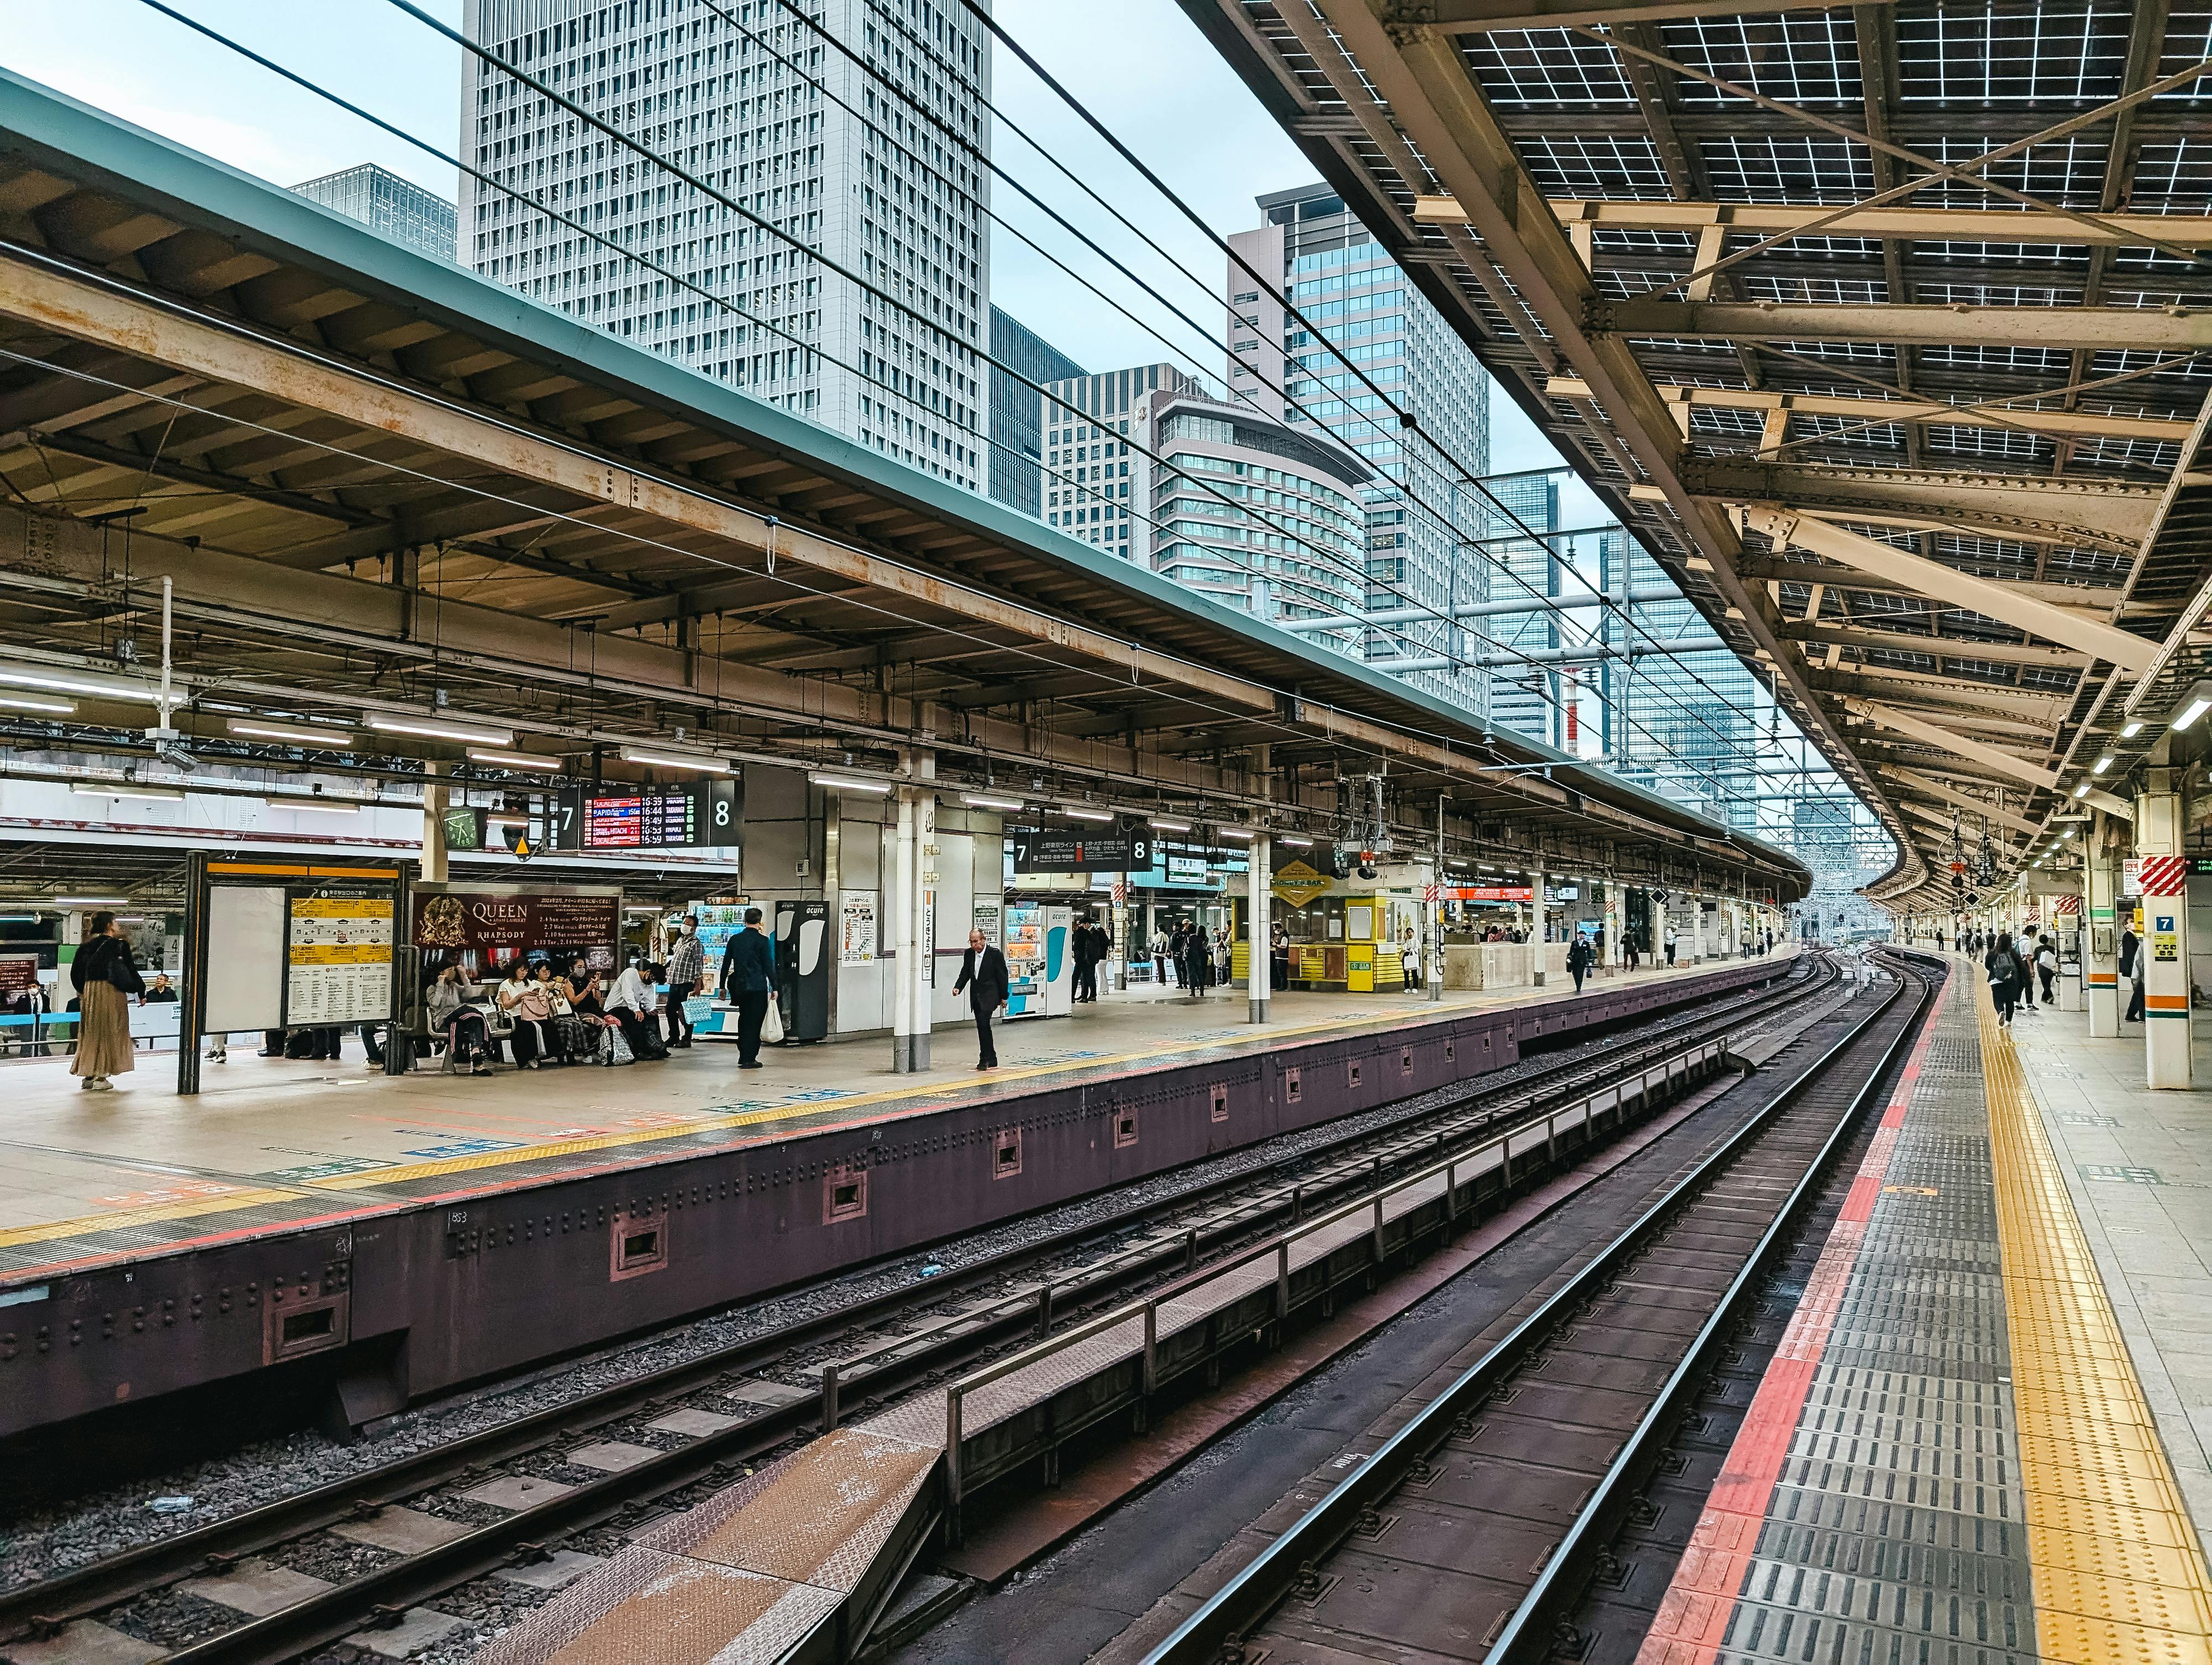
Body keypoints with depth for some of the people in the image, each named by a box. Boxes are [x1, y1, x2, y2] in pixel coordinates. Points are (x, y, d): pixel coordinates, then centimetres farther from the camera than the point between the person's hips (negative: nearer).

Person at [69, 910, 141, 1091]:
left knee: (91, 1034, 13)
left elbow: (76, 973, 10)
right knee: (108, 1033, 1)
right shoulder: (119, 945, -8)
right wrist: (141, 991, 2)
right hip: (111, 993, -5)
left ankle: (88, 1076, 14)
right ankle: (100, 1078, -2)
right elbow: (130, 971, -8)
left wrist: (83, 992, 22)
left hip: (89, 992, 6)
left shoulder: (88, 946, 8)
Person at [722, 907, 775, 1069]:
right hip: (758, 988, -5)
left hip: (739, 987, 5)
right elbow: (769, 966, -9)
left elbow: (726, 964, 9)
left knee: (744, 1021, 18)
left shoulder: (734, 940, 5)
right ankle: (749, 1059, -1)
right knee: (754, 1023, 0)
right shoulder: (762, 940, -9)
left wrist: (723, 987, 17)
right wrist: (774, 987, -2)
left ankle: (743, 1056, 25)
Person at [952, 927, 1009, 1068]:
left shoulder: (995, 954, -8)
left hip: (990, 995, -6)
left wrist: (1004, 997, -2)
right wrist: (958, 987, -5)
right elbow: (965, 973, 13)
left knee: (983, 1023, -21)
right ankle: (992, 1060, 18)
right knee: (982, 1027, 9)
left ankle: (985, 1059, -15)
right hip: (975, 996, 6)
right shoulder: (969, 954, 7)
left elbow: (1002, 976, -4)